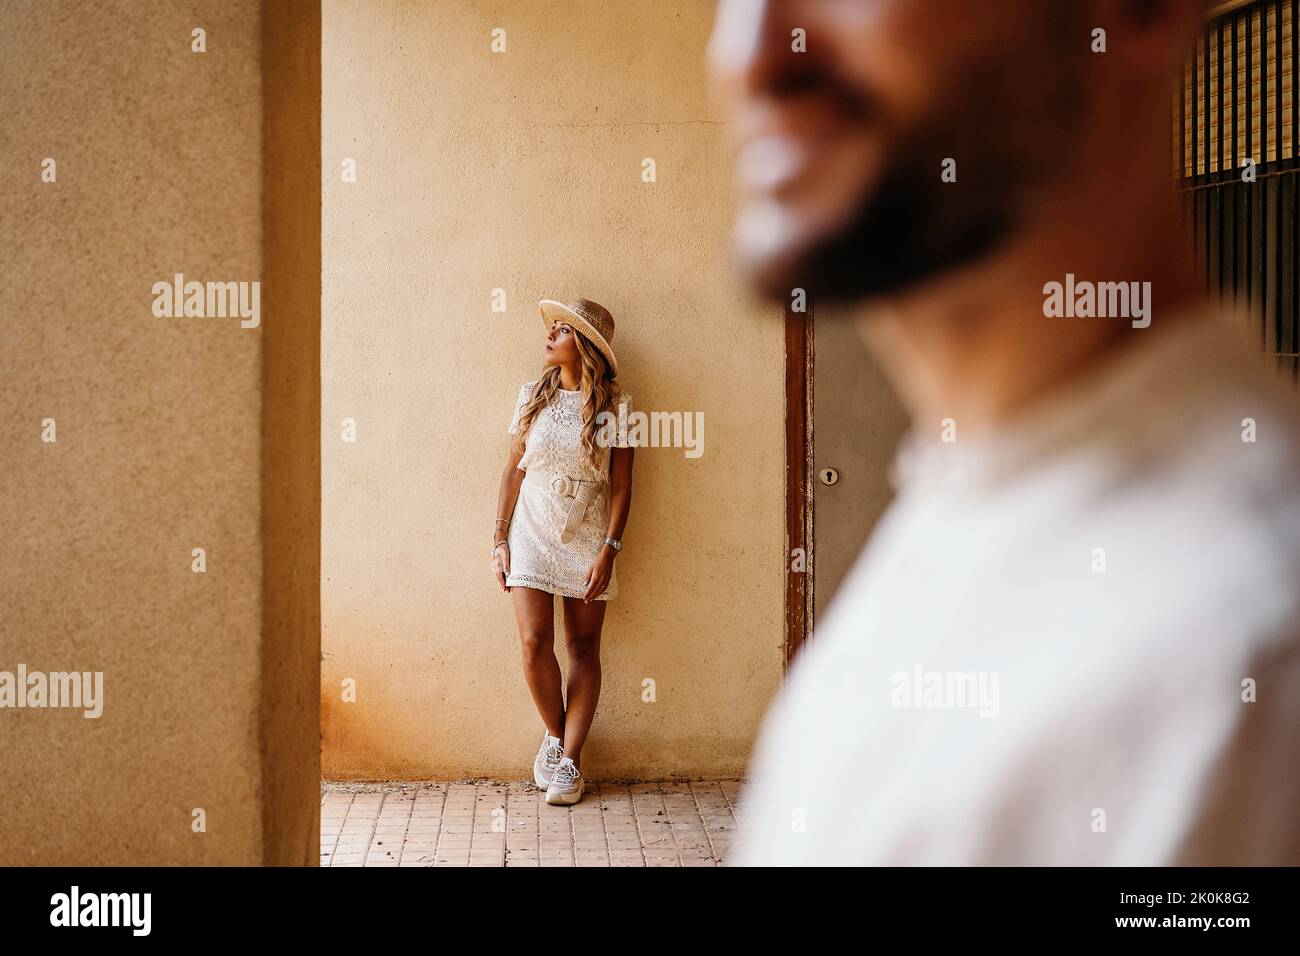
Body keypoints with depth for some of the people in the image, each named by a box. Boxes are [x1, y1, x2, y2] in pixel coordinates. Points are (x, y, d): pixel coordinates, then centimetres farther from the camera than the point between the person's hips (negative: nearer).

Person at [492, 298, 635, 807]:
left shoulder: (614, 405, -3)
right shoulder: (533, 395, 3)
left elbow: (621, 485, -3)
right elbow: (513, 469, 6)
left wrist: (609, 550, -11)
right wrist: (500, 538, 1)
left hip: (587, 535, -1)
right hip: (531, 531, 1)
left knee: (583, 647, 3)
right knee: (535, 642, -9)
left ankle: (569, 761, 10)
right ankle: (555, 731, 16)